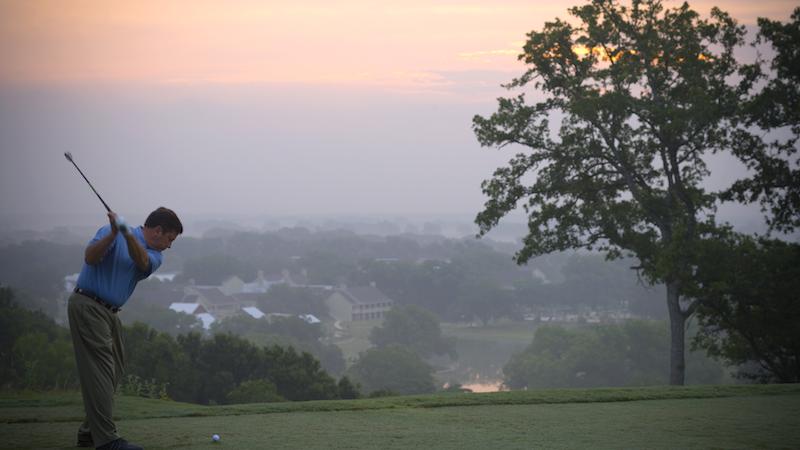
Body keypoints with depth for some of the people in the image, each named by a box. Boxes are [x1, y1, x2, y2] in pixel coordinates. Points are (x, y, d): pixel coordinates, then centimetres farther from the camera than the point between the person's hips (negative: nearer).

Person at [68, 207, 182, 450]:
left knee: (113, 372, 9)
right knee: (101, 371, -14)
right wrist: (113, 233, -32)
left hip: (110, 312, 8)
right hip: (87, 305, -8)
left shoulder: (154, 256, 9)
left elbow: (141, 262, -16)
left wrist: (128, 234, -34)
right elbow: (90, 258, -20)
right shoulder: (111, 232, -5)